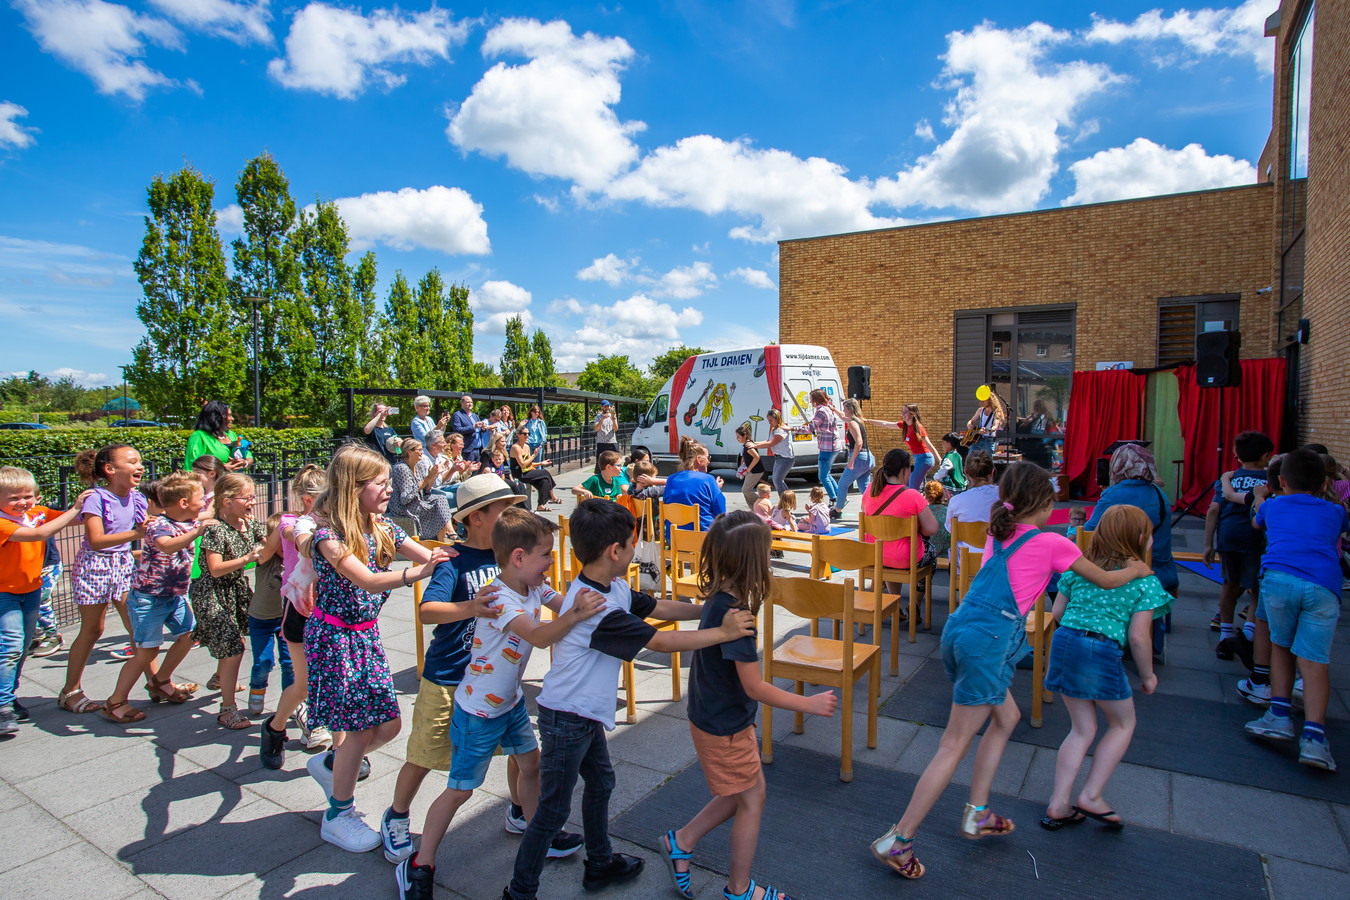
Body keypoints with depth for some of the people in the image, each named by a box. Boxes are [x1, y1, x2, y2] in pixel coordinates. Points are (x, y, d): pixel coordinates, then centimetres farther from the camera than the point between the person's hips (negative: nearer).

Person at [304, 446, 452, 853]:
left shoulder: (383, 528, 0)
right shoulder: (328, 534, -19)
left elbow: (432, 557, -6)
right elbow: (366, 580, -33)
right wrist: (414, 573, -49)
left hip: (366, 635, 7)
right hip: (334, 637, -6)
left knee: (388, 724, 8)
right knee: (361, 729, -1)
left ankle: (330, 764, 37)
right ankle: (338, 817, 22)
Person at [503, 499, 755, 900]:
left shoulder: (613, 588, -1)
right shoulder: (597, 610, -31)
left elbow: (658, 607, 7)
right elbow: (661, 642, -30)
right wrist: (723, 632, -23)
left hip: (586, 713, 10)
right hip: (567, 719, -10)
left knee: (600, 783, 24)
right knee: (553, 810, 5)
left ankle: (600, 863, 43)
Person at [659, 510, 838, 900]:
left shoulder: (717, 598, -5)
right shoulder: (733, 612, -32)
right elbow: (755, 687, -28)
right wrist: (810, 704, -19)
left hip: (715, 718, 9)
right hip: (725, 727, -9)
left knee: (742, 794, 23)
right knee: (752, 800, 12)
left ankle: (681, 841, 34)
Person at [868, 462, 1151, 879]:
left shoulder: (999, 532, 16)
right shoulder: (1052, 542, -1)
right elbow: (1106, 580, 15)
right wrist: (1136, 569, 35)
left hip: (959, 629, 8)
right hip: (988, 640, -8)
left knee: (1007, 716, 26)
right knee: (954, 746, -2)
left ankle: (977, 814, 32)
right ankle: (897, 841, 2)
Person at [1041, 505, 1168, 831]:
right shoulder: (1144, 581, -4)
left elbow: (1058, 612, 11)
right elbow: (1138, 636, -8)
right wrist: (1147, 675, 7)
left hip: (1064, 643, 5)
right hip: (1103, 653, -5)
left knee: (1082, 729, 18)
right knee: (1123, 724, 21)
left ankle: (1058, 805, 17)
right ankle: (1091, 796, 18)